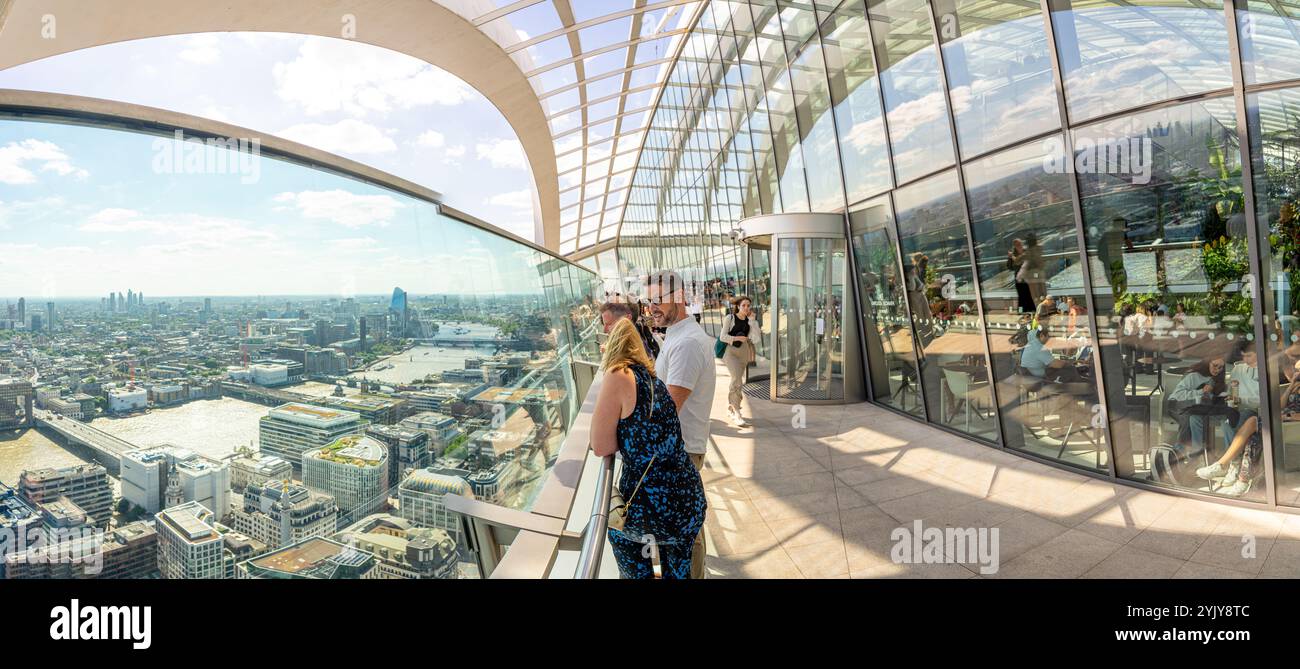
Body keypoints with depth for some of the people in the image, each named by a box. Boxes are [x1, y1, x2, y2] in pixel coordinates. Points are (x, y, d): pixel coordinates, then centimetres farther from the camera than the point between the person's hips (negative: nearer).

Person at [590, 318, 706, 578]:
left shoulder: (619, 377, -10)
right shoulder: (654, 379, 11)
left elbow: (601, 447, -9)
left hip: (654, 507, -6)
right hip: (692, 501, 7)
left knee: (616, 528, 27)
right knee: (677, 572, 29)